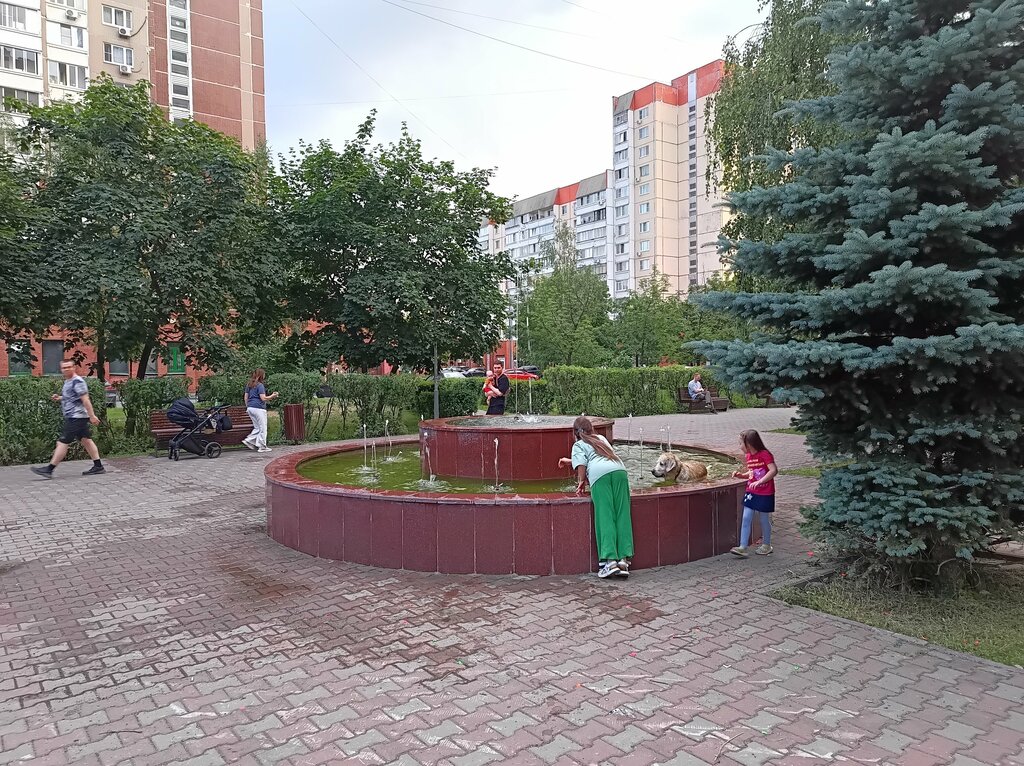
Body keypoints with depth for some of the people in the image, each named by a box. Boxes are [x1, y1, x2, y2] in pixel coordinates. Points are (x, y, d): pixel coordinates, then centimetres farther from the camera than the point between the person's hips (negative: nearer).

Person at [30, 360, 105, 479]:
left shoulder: (77, 382, -15)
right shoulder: (67, 382, 16)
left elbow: (85, 399, -19)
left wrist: (92, 416, -21)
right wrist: (59, 398, 10)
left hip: (76, 418, -10)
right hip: (72, 417, 10)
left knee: (62, 442, -7)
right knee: (86, 440, 9)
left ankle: (49, 470, -3)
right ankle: (98, 467, 12)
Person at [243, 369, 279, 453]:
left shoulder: (248, 385, 13)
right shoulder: (260, 385, -11)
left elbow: (246, 397, 16)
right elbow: (263, 398, -15)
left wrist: (247, 407, 22)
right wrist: (272, 396, -2)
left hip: (250, 408, 8)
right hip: (259, 408, -8)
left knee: (257, 428, 17)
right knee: (263, 428, 1)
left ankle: (249, 441, 4)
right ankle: (262, 447, 3)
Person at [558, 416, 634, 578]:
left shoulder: (578, 445, 21)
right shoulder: (601, 439, 38)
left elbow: (582, 463, 2)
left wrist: (581, 482, 11)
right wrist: (570, 461, 59)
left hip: (600, 474, -4)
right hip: (619, 470, 5)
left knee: (605, 518, -8)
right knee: (622, 515, -1)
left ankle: (609, 560, -17)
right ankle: (624, 558, -8)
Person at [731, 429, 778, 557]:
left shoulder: (765, 454, -15)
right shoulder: (749, 456, 8)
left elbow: (774, 471, -24)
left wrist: (759, 481, -30)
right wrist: (741, 475, 2)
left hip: (765, 494, -6)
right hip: (751, 492, 6)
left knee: (764, 519, 8)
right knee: (746, 519, -2)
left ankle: (766, 545, 28)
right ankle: (742, 547, -2)